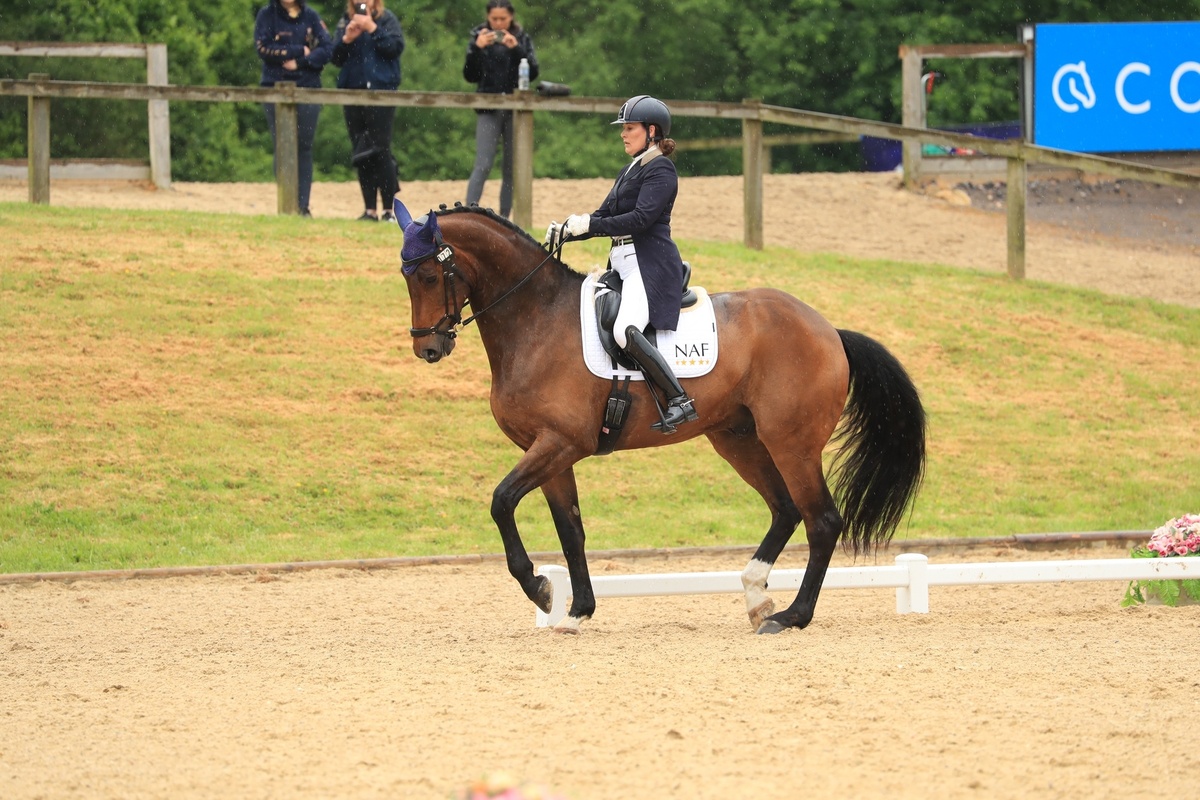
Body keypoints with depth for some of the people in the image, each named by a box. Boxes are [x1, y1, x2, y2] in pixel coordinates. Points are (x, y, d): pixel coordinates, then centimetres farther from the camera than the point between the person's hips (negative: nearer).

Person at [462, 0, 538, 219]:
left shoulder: (522, 39, 6)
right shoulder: (479, 37, 4)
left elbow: (532, 73, -3)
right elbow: (470, 76, -2)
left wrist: (516, 49, -16)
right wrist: (477, 49, -16)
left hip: (515, 109, 2)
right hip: (488, 110, -2)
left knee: (511, 169, 5)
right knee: (483, 165, -13)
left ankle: (504, 218, 12)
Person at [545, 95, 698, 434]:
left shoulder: (661, 171, -8)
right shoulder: (630, 170, 21)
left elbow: (641, 218, -19)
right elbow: (605, 215, 20)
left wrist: (589, 225, -21)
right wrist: (566, 232, 4)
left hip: (650, 263, -11)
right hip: (623, 263, 11)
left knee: (625, 331, -30)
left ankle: (680, 401, -28)